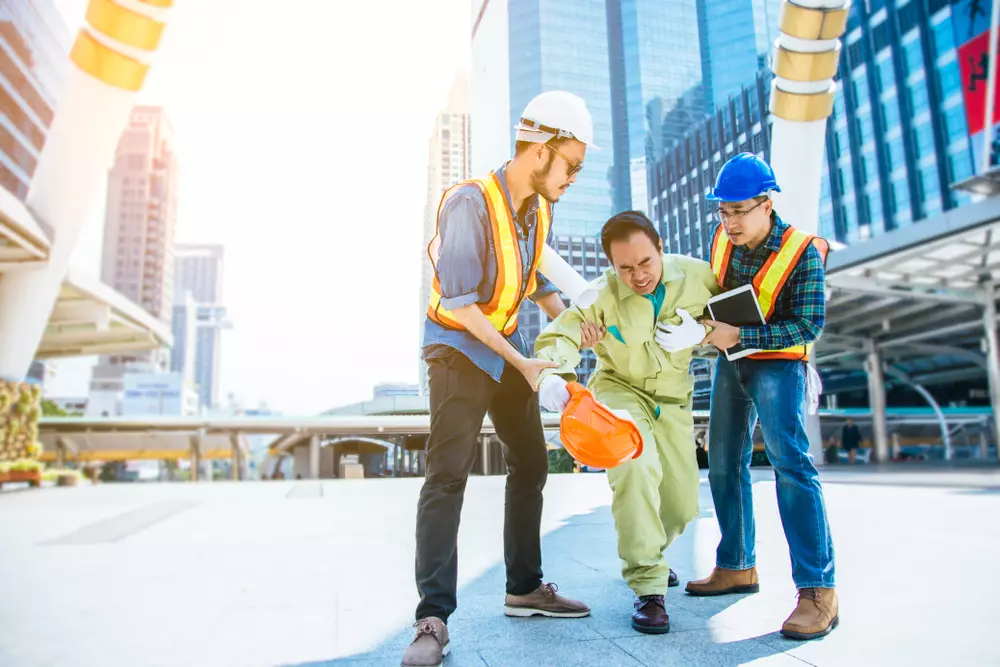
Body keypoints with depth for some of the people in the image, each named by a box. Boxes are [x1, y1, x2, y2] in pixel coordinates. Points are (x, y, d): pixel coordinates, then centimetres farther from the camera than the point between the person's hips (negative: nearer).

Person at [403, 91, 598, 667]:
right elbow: (457, 301, -24)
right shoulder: (470, 203, -21)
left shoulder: (540, 208, 4)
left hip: (509, 347, 8)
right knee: (448, 474, -13)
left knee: (531, 465, 12)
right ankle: (434, 619, -3)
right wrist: (521, 363, -23)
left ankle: (525, 588, 28)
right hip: (459, 347, -8)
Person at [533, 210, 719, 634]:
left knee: (682, 506, 7)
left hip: (672, 396, 4)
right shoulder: (603, 295, -23)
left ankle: (648, 549, 43)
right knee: (635, 464, -35)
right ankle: (647, 584, -18)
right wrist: (552, 375, -52)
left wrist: (699, 332, -26)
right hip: (620, 388, -3)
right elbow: (559, 336, -30)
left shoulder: (697, 275, -16)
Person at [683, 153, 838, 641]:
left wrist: (738, 335, -27)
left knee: (789, 463, -19)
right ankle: (737, 567, 23)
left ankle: (818, 590, -12)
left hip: (778, 363, -6)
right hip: (730, 361, 6)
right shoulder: (722, 239, -3)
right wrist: (705, 325, -4)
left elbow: (808, 326, -20)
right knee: (724, 463, 9)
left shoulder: (802, 251, -19)